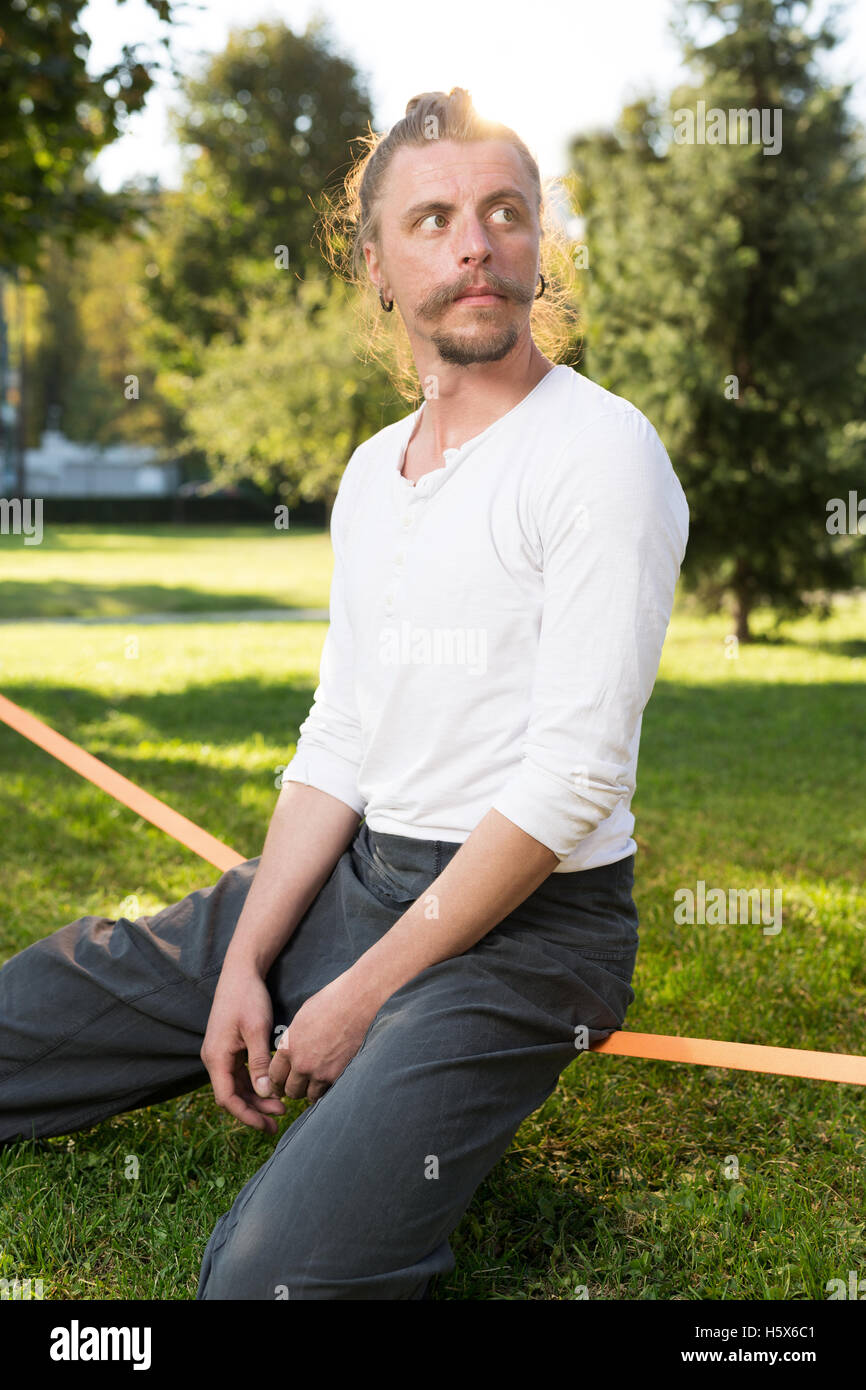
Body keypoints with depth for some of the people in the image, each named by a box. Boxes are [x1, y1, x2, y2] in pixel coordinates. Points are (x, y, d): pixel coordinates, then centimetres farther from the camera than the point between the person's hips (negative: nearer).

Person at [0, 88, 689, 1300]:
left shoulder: (600, 451, -13)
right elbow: (338, 743, 11)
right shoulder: (374, 469, 12)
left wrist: (366, 994, -15)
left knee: (272, 1275, -24)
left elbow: (574, 779, -19)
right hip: (356, 874, 7)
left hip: (522, 926, -6)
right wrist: (244, 963, -1)